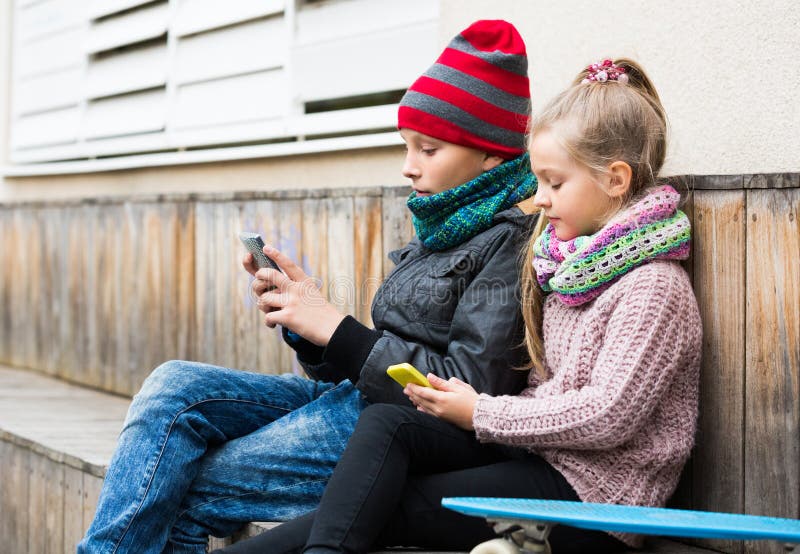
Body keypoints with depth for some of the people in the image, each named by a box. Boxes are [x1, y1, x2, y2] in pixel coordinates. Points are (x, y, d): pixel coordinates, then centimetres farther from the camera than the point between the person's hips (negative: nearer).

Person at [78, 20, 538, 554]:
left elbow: (470, 388, -18)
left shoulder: (511, 241, -9)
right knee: (175, 385, -8)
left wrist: (335, 329, -14)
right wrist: (305, 317, -1)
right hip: (353, 400, 9)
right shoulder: (438, 232, 19)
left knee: (179, 494, -14)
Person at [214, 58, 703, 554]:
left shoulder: (654, 287, -13)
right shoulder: (572, 258, 14)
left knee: (386, 508, -18)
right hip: (536, 444, 8)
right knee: (385, 423, -13)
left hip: (592, 491, -8)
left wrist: (482, 414, -15)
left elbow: (608, 416, -21)